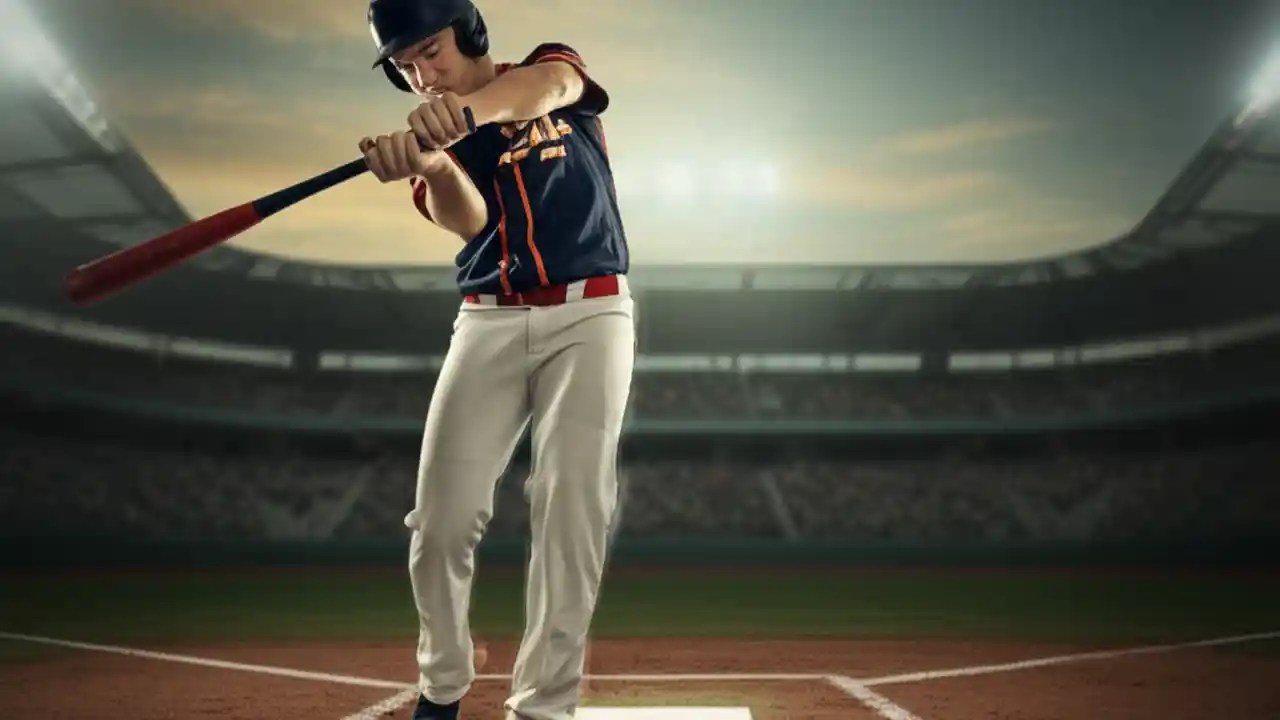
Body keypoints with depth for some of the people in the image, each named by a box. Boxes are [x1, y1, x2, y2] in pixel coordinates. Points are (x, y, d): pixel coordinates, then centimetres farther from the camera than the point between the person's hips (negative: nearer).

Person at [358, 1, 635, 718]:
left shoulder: (553, 65, 5)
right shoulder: (429, 136, 8)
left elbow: (548, 85, -23)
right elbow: (466, 220, -14)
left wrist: (471, 110, -45)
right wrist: (432, 166, -39)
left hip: (590, 315, -2)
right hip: (489, 323, 2)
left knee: (572, 512, -10)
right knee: (441, 519, -5)